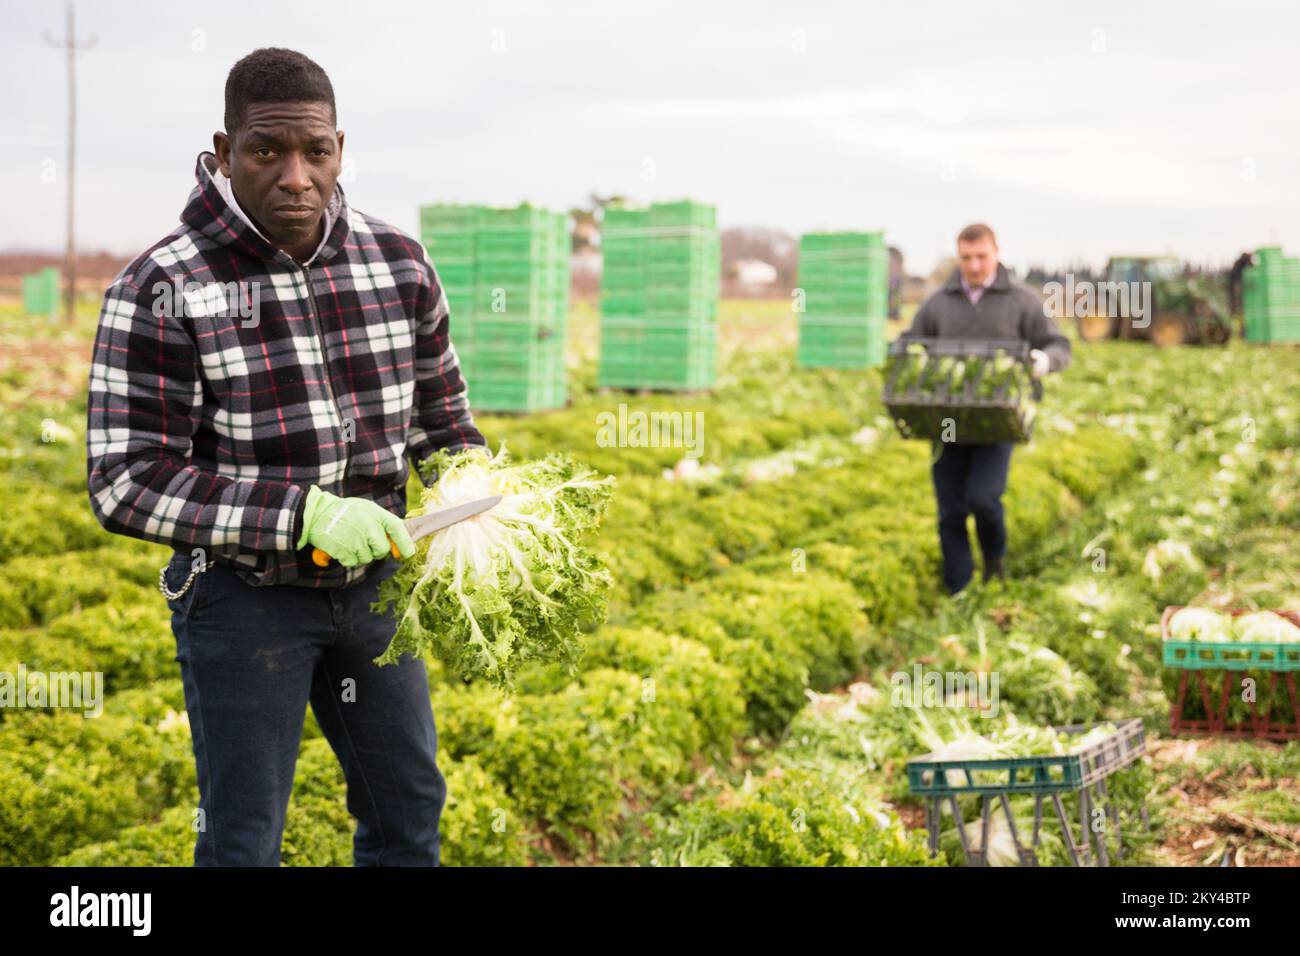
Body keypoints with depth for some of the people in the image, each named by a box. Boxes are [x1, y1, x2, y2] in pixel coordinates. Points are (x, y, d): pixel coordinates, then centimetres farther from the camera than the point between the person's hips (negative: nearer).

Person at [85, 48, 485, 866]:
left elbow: (440, 408, 11)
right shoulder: (159, 291, -18)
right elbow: (126, 482, -21)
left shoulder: (400, 264, -4)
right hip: (243, 594, -4)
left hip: (371, 581, 4)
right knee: (244, 837, 7)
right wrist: (304, 514, -30)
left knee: (409, 806, 16)